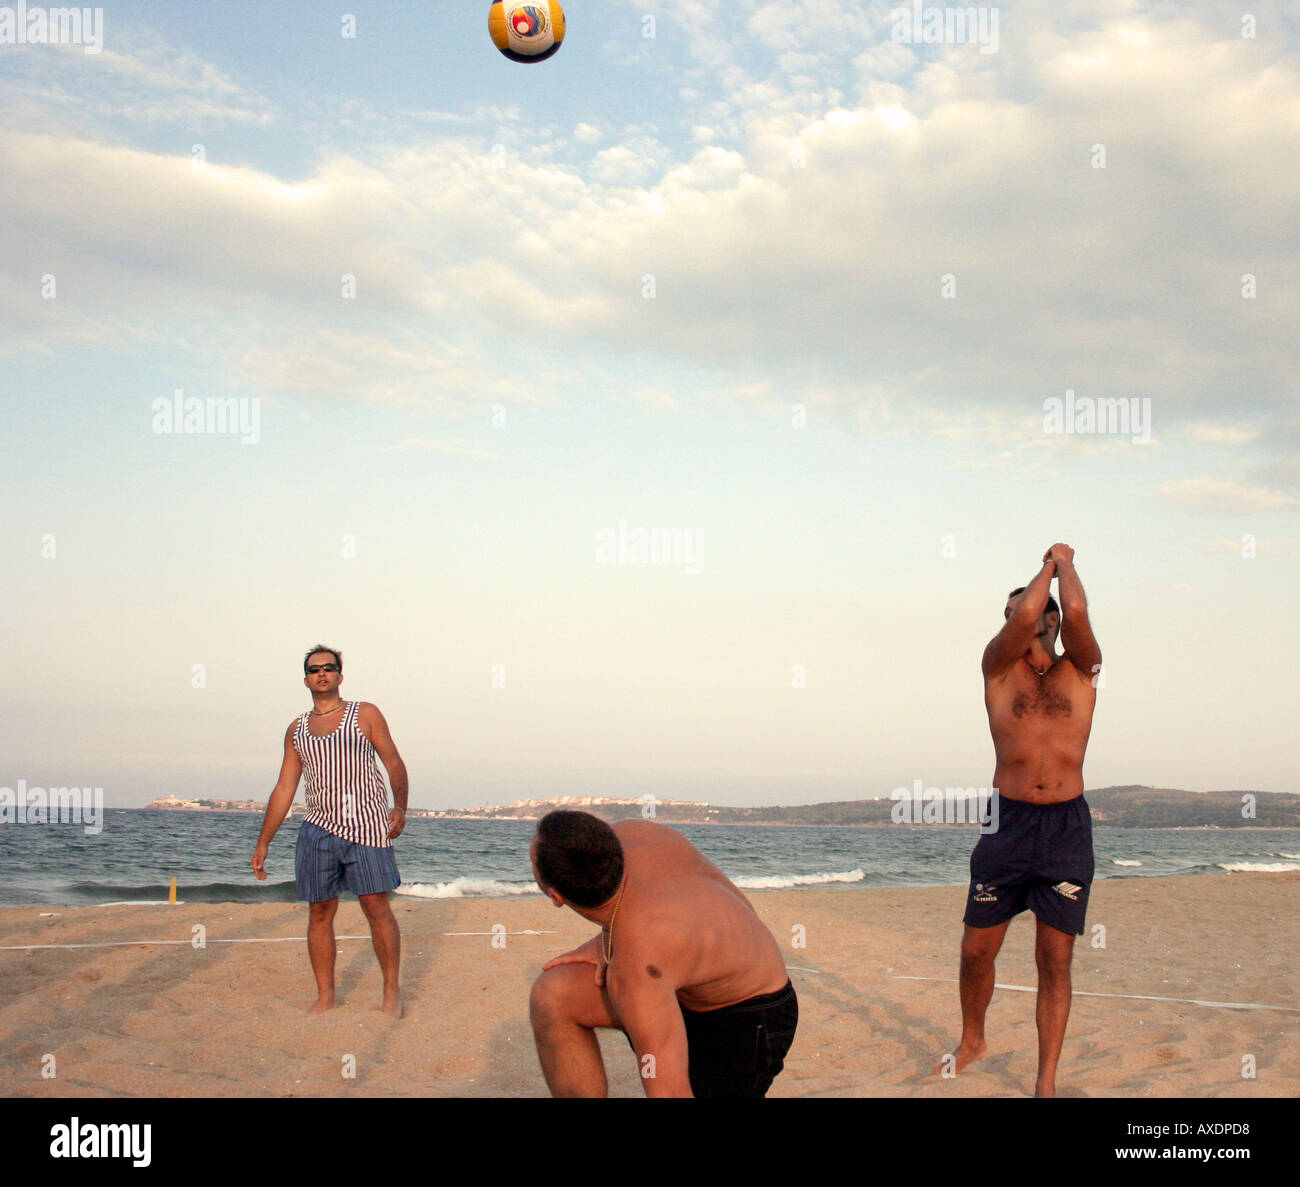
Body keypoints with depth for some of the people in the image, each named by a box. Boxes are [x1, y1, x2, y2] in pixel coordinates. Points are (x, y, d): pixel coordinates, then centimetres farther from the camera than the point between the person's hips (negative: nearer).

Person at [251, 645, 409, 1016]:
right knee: (320, 912, 4)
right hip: (318, 829, 4)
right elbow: (284, 788, 16)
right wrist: (263, 843, 13)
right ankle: (324, 996, 15)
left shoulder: (365, 714, 6)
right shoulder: (296, 729, 15)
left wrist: (400, 807, -13)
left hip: (366, 826, -4)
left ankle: (392, 991, 5)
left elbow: (394, 762, 4)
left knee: (377, 908, -6)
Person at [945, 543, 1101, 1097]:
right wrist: (1048, 565, 4)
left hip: (1066, 827, -1)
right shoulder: (999, 668, 5)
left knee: (1055, 960, 1)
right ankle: (972, 1041, 33)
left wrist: (1066, 564, 4)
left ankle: (1046, 1080, 9)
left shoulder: (1080, 670, 5)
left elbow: (1075, 611, -13)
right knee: (977, 949, 8)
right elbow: (1025, 614, -13)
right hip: (1008, 821, 1)